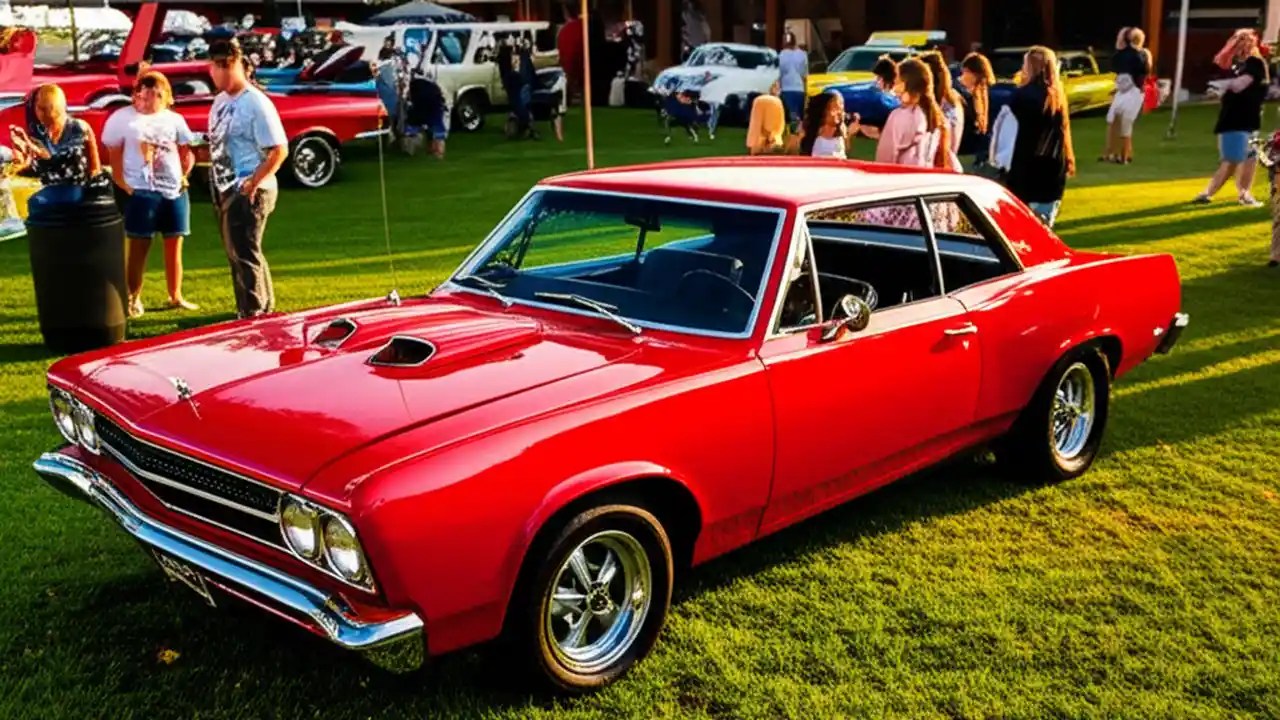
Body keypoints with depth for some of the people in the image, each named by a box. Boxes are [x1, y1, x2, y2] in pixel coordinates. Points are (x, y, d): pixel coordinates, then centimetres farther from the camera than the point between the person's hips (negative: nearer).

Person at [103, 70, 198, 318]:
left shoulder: (174, 120, 8)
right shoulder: (122, 118, -2)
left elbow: (187, 153, 15)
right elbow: (114, 157, -2)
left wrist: (184, 176, 3)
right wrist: (123, 186, -8)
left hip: (175, 190, 4)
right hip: (142, 192, -3)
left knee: (174, 246, 8)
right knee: (139, 247, 0)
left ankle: (176, 297, 18)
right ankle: (133, 299, 7)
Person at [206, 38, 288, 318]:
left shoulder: (256, 104, -16)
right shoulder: (221, 100, 10)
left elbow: (279, 150, -20)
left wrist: (253, 183, -21)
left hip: (248, 192, -9)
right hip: (225, 190, 9)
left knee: (244, 254, -5)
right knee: (237, 254, 17)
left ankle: (253, 314, 4)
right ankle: (264, 307, 29)